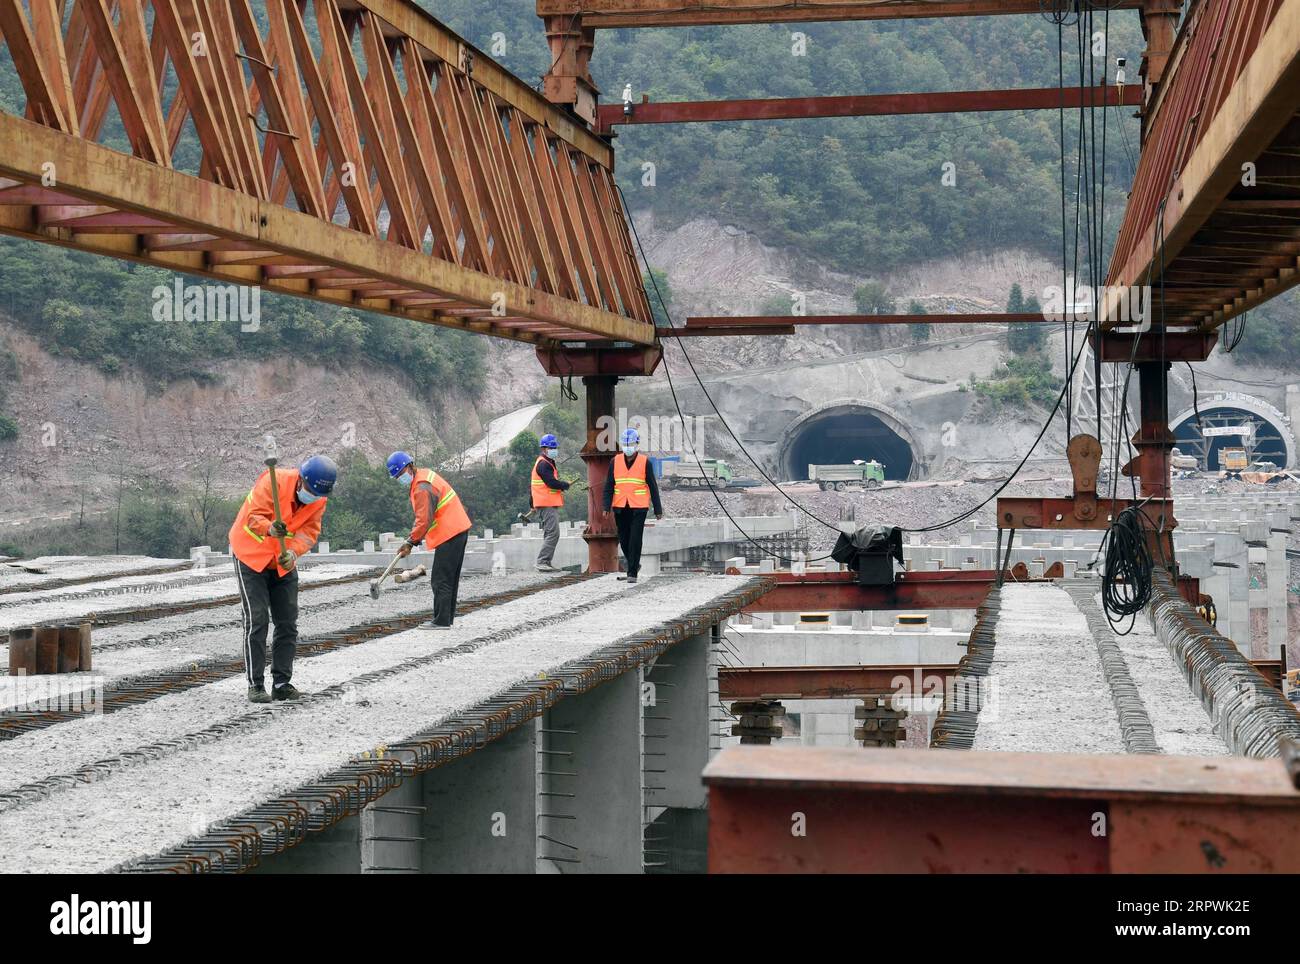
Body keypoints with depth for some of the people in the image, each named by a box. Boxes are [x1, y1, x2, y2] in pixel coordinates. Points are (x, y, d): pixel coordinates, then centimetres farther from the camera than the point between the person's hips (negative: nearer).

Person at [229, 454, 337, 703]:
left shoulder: (319, 500, -7)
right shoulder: (274, 481, -26)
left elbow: (310, 530, -13)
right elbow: (254, 516, -31)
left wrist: (293, 552, -32)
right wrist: (270, 528, -52)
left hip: (284, 562, 6)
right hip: (251, 557, -6)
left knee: (288, 622, 5)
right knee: (256, 621, -11)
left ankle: (282, 683, 12)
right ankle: (256, 685, -8)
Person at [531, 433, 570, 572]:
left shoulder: (547, 463, 21)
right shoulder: (543, 464, -13)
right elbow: (552, 483, -21)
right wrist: (565, 485, -5)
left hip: (550, 504, 11)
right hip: (547, 504, -11)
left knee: (550, 534, 14)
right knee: (553, 533, -15)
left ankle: (545, 563, 16)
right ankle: (542, 562, -16)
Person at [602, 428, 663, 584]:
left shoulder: (644, 462, -2)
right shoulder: (615, 461, 5)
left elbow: (653, 487, 2)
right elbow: (609, 486, 6)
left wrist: (658, 509, 1)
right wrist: (607, 506, -3)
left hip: (639, 507, -3)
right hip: (620, 508, 3)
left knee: (635, 541, -8)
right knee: (624, 540, 11)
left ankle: (632, 574, -3)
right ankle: (634, 565, 33)